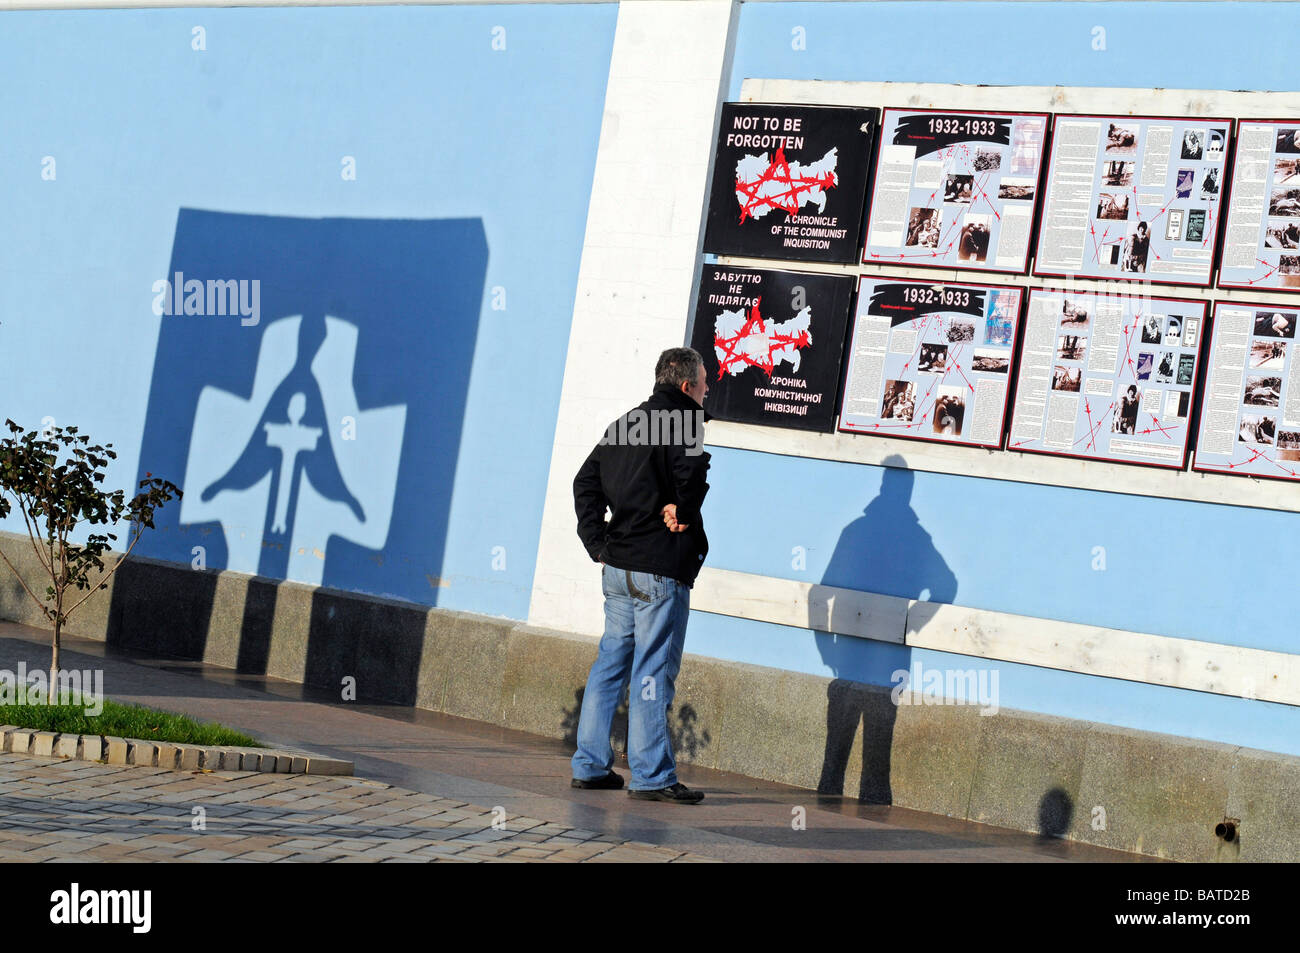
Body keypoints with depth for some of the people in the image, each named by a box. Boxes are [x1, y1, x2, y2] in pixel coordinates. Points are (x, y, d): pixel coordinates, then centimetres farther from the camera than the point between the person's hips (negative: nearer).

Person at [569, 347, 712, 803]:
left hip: (617, 567, 8)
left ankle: (590, 766, 17)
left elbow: (585, 481, 15)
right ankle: (652, 777, -1)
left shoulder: (625, 422, 15)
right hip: (661, 569, -8)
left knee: (610, 664, 13)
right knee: (653, 671, -4)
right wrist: (682, 514, -13)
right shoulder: (680, 421, -10)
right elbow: (691, 470, -30)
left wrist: (599, 543, 12)